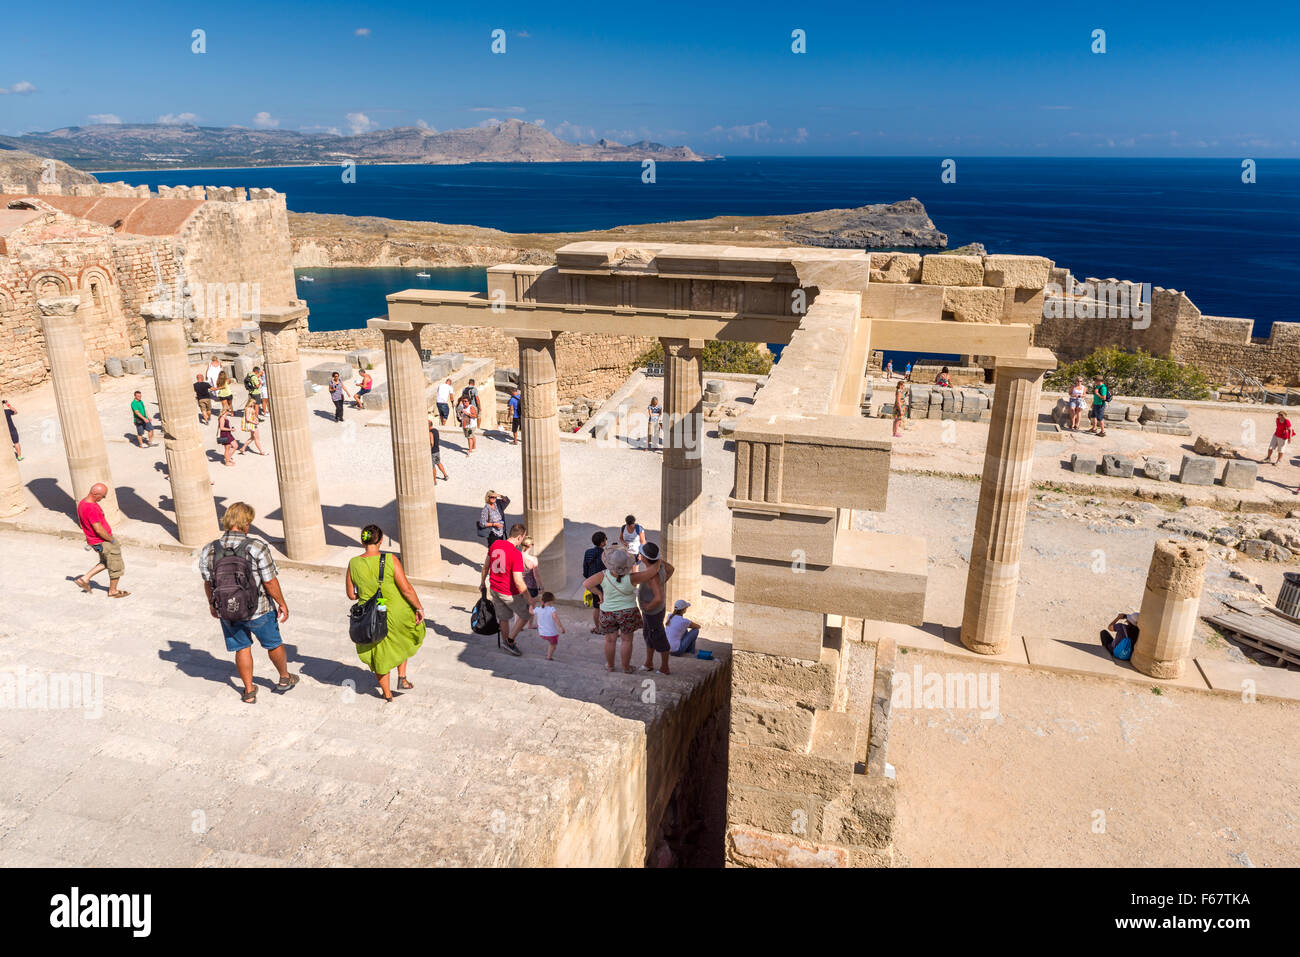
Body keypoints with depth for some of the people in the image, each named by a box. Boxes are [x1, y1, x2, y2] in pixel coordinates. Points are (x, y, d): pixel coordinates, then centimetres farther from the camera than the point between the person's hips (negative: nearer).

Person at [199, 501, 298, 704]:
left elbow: (208, 583, 2)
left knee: (242, 649, 22)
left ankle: (249, 691, 33)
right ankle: (285, 679, 43)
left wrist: (212, 604, 21)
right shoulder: (257, 547, -22)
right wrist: (282, 604, -3)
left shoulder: (209, 550, -10)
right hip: (259, 610, -3)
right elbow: (270, 582, -18)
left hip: (226, 611, 3)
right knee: (273, 644, 21)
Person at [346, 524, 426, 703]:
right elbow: (407, 589, -17)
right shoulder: (390, 560, -18)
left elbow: (351, 595, 1)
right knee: (402, 641, 32)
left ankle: (387, 693, 36)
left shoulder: (353, 563, -8)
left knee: (379, 654, 23)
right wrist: (419, 608, -4)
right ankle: (402, 678, 30)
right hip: (397, 614, -2)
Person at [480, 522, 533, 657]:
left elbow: (486, 564, 11)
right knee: (526, 614, 15)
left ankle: (506, 642, 38)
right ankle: (510, 640, 16)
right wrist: (529, 599, -18)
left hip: (494, 589, 7)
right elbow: (518, 581, -26)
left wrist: (483, 581, 26)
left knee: (504, 617, 23)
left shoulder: (495, 544, -3)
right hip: (509, 593, -7)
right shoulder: (516, 554, -24)